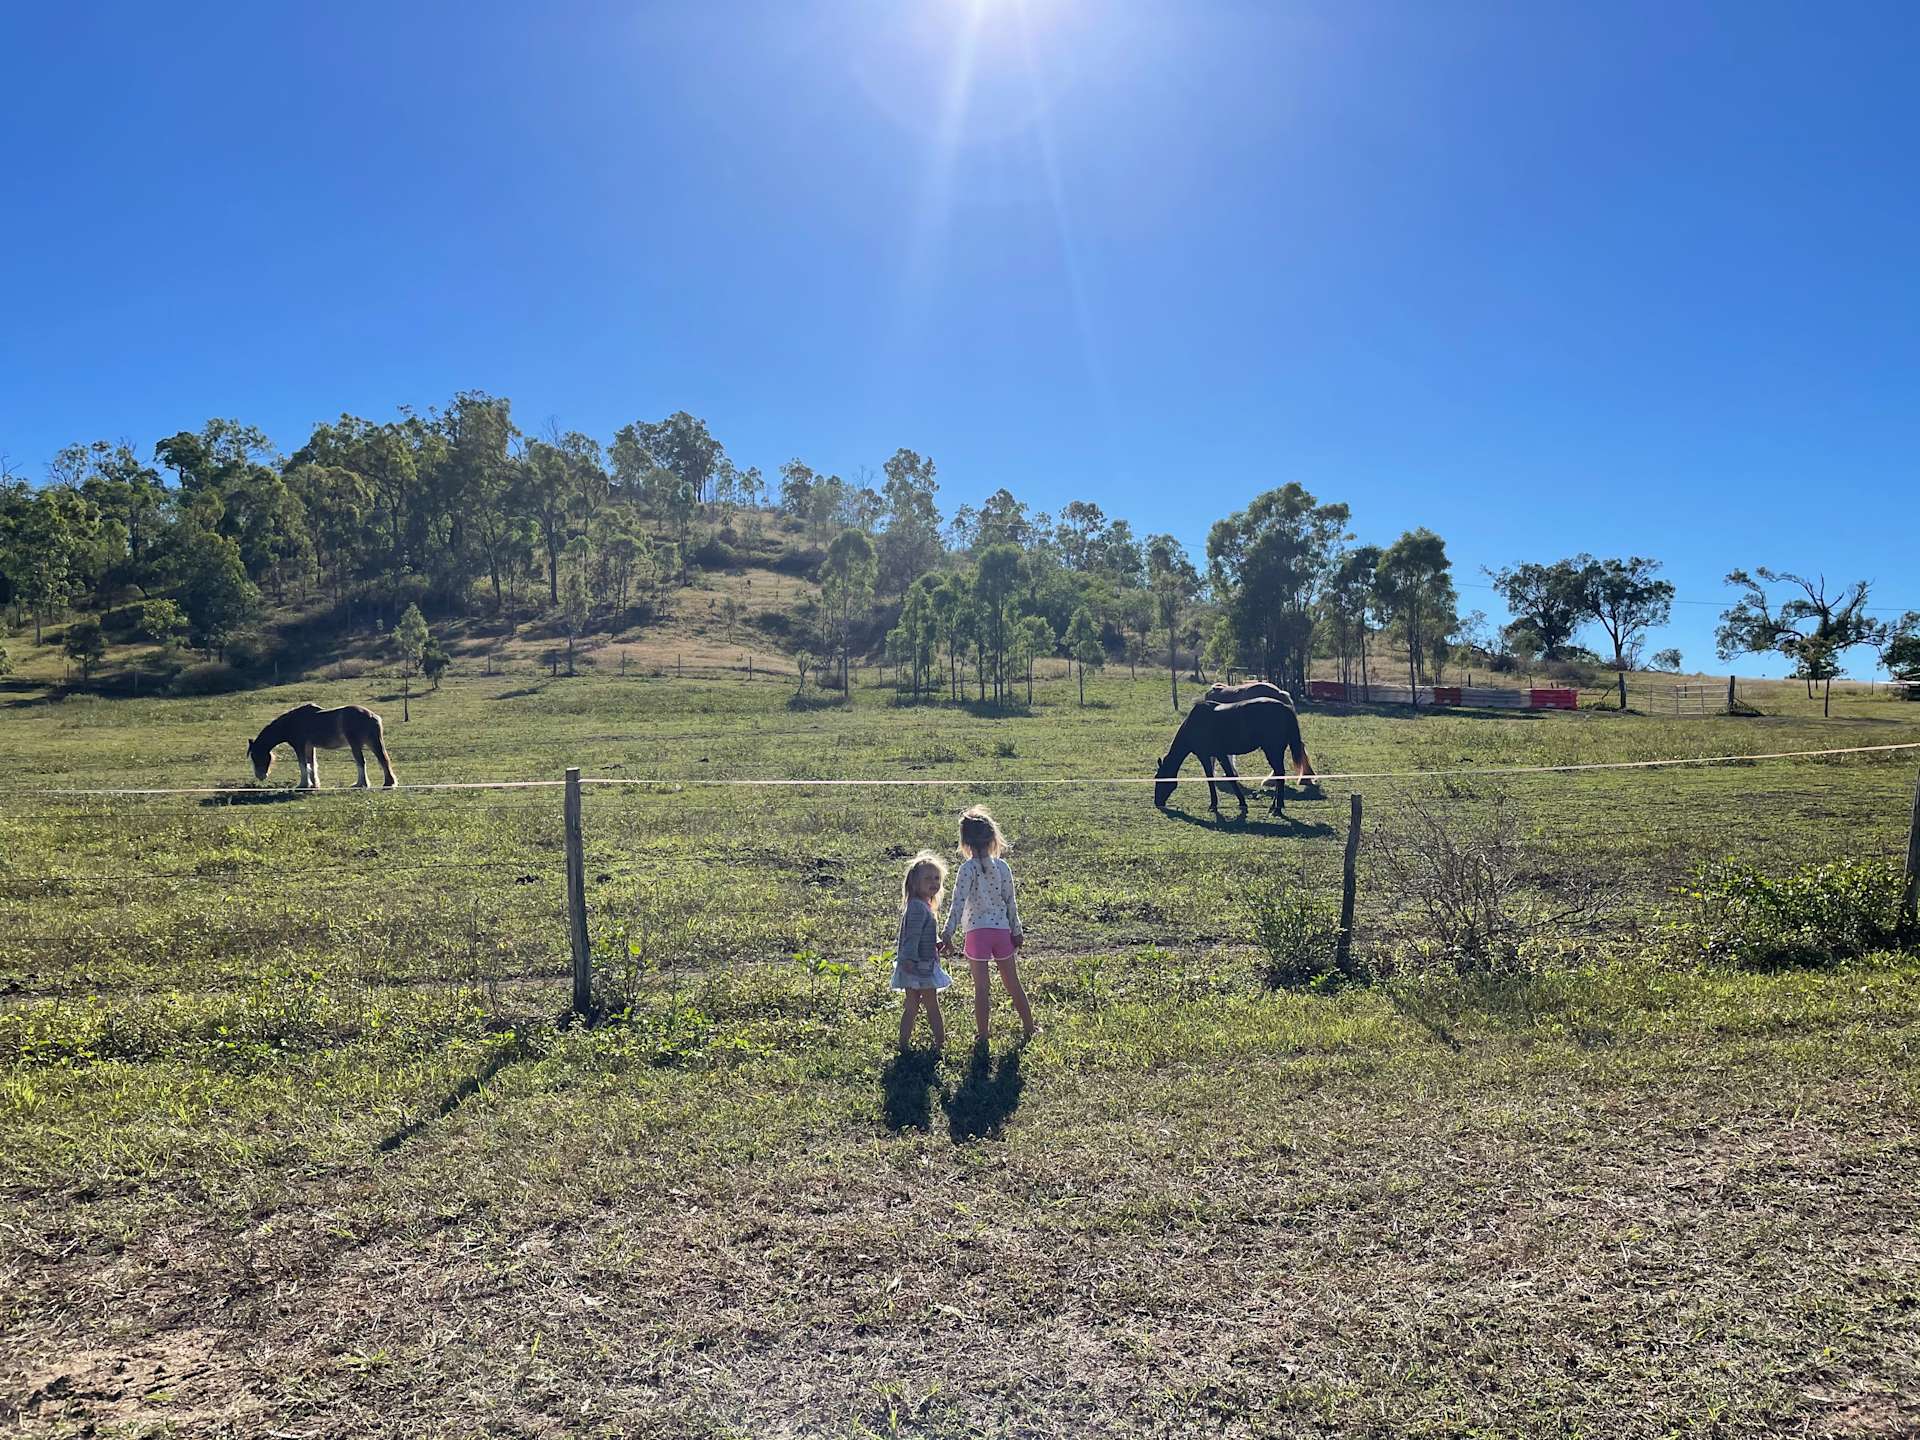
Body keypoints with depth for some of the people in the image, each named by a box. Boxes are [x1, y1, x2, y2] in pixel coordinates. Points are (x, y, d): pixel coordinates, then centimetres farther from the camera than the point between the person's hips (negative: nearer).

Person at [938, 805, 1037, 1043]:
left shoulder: (968, 868, -13)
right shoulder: (1002, 867, -2)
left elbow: (958, 904, -19)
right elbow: (1010, 902, 3)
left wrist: (948, 934, -18)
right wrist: (1017, 931, 13)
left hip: (977, 932, -3)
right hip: (1002, 929, 3)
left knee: (981, 988, 7)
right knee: (1013, 983, 18)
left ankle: (983, 1037, 15)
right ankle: (1029, 1028, 30)